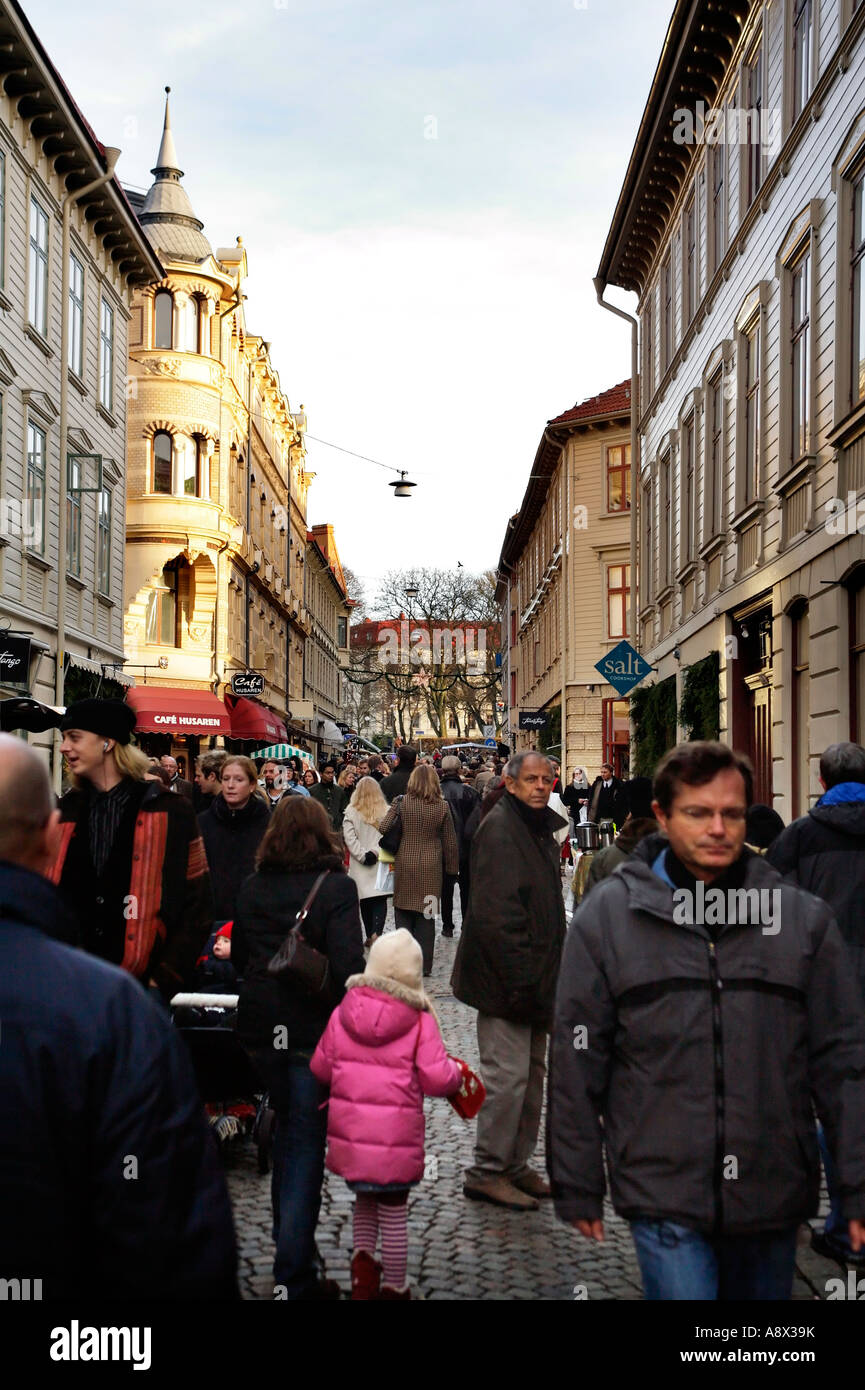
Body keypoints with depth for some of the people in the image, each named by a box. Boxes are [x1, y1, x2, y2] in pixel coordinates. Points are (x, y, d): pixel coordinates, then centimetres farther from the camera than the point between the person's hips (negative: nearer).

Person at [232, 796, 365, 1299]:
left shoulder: (253, 887, 3)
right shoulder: (336, 887, -13)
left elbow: (238, 956, 13)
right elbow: (348, 965, -19)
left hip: (262, 1030, 5)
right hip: (314, 1030, -5)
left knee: (288, 1126, 24)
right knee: (307, 1141, 2)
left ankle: (290, 1237, 37)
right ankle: (296, 1274, 1)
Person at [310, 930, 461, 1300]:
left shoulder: (343, 1013, 0)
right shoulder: (420, 1020, -10)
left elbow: (320, 1067, 6)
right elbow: (437, 1078, -13)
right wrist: (457, 1074, 8)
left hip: (349, 1131, 3)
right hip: (395, 1135, -3)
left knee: (365, 1200, 26)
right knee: (393, 1213, 14)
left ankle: (362, 1257, 7)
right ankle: (394, 1288, 26)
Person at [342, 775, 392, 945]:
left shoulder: (351, 812, -3)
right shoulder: (386, 812, -2)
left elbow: (349, 838, -8)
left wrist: (363, 855, -7)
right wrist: (375, 852, -2)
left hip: (360, 866, 0)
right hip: (381, 863, 0)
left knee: (365, 900, 10)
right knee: (380, 899, -1)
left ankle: (370, 936, 15)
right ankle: (376, 933, -17)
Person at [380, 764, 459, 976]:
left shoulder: (401, 802, -6)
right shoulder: (442, 806, -3)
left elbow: (384, 827, -11)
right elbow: (450, 841, 2)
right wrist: (452, 867, 12)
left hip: (405, 863, 0)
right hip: (431, 866, 0)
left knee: (403, 913, 9)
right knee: (426, 915, 7)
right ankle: (424, 965, 9)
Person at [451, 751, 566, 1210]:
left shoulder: (540, 829, 15)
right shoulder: (499, 829, -16)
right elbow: (494, 914, -23)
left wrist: (548, 976, 17)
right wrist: (521, 979, -24)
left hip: (533, 978, 10)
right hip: (506, 979, -10)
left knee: (532, 1071, 15)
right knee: (508, 1074, -7)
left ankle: (516, 1164, 25)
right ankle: (487, 1172, 4)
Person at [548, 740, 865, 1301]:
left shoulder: (804, 917, 2)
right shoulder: (607, 916, -3)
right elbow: (577, 1064, 0)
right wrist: (578, 1186, 1)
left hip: (773, 1192, 3)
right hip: (663, 1194, -2)